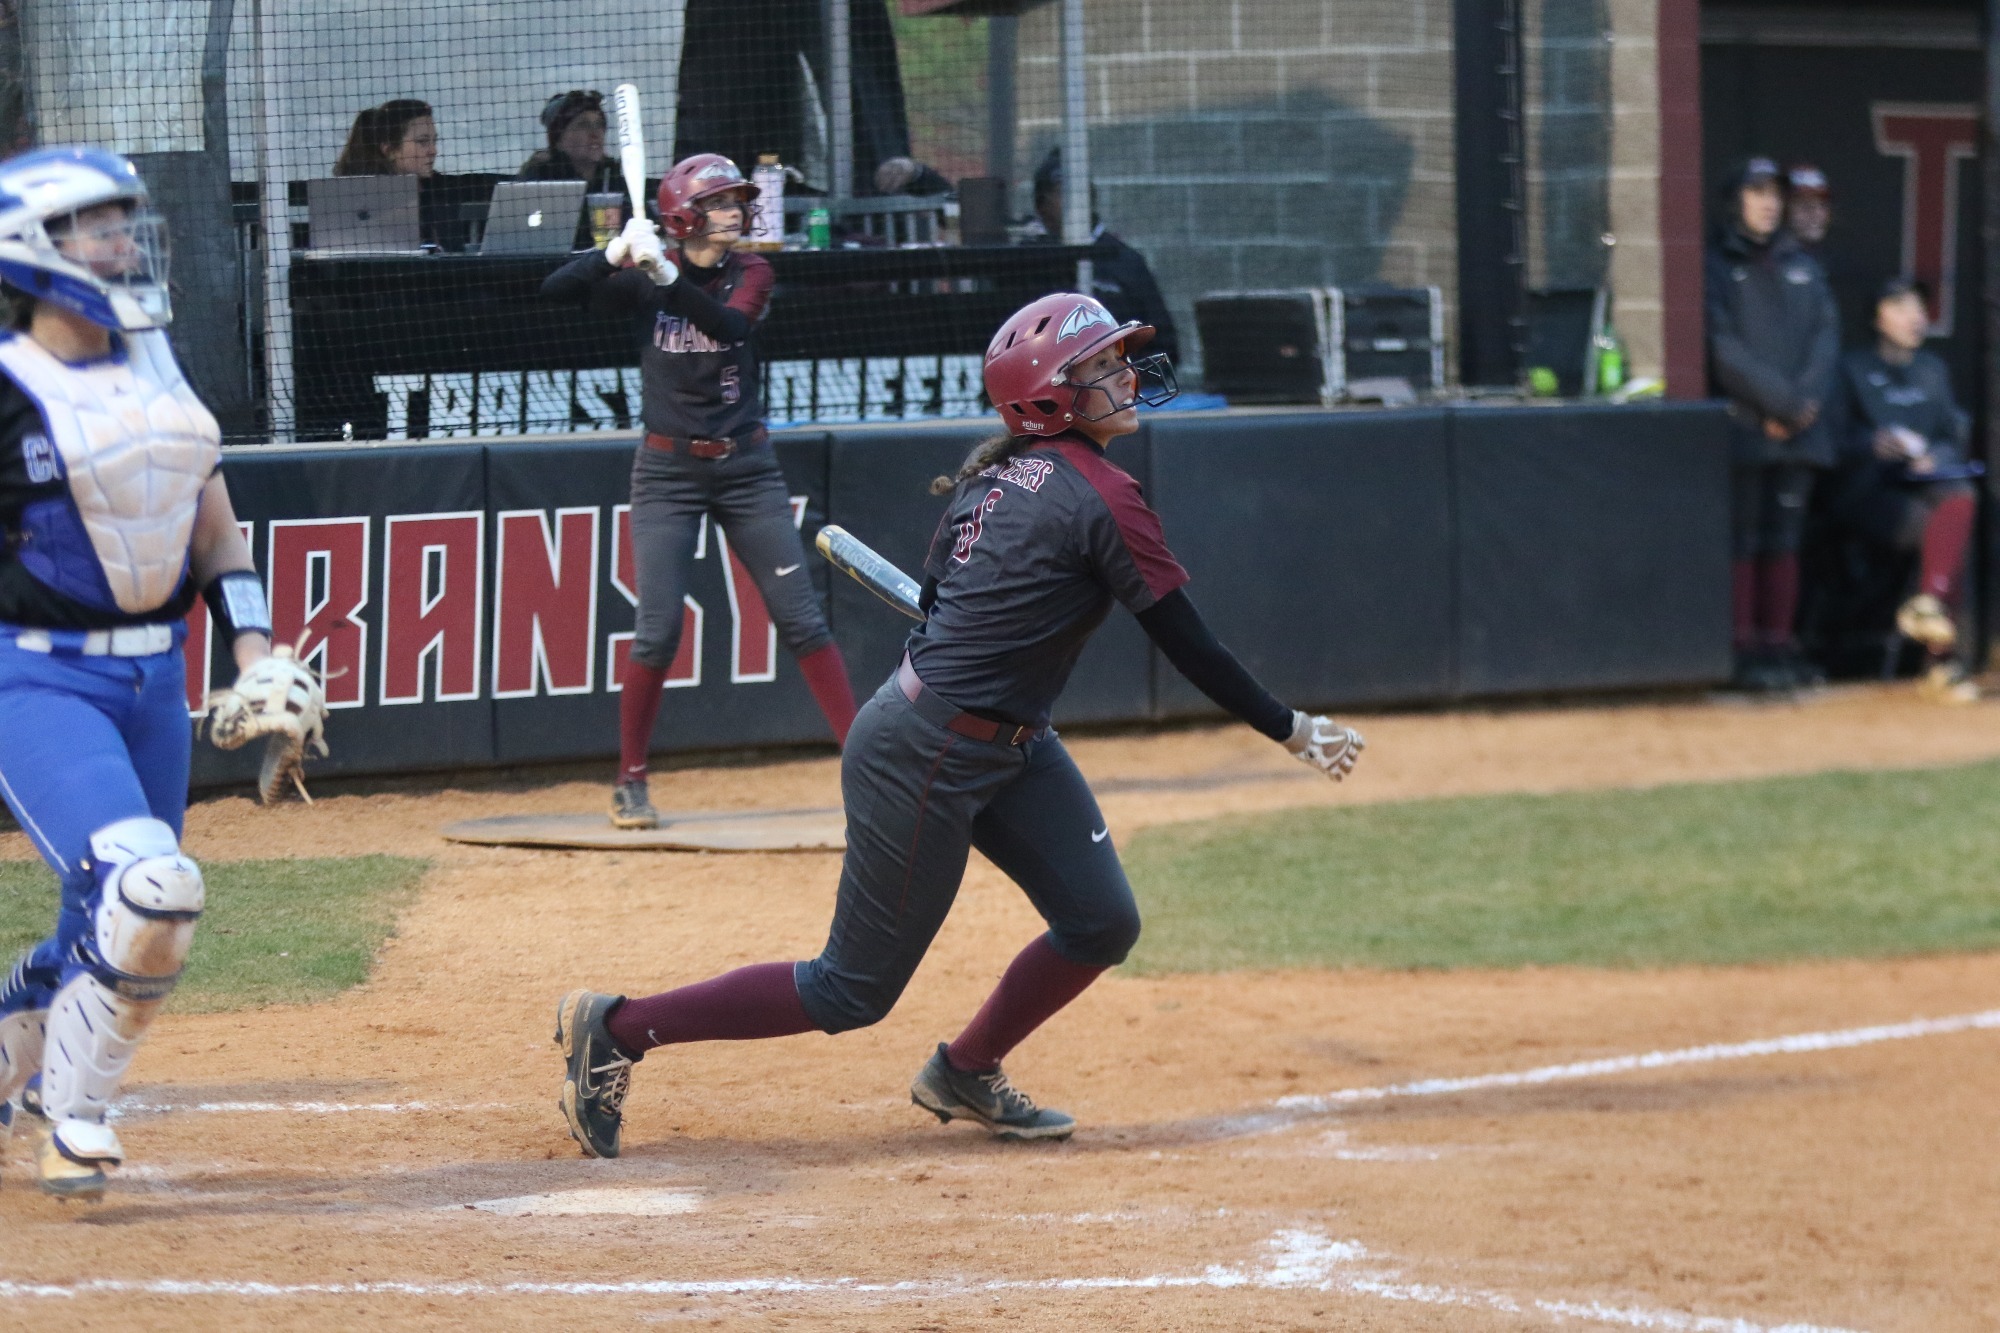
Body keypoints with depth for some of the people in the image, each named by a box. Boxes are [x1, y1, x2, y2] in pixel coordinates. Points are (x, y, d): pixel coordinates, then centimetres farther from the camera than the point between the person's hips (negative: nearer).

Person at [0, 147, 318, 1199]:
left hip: (154, 678, 7)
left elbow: (213, 523, 17)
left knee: (108, 932, 10)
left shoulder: (156, 367, 11)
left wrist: (254, 646, 6)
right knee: (145, 886, -24)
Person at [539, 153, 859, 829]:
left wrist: (668, 276, -34)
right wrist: (620, 252, -28)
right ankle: (630, 783, 5)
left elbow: (730, 324, -20)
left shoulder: (750, 273, 1)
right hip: (668, 470, -2)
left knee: (802, 619, 1)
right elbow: (557, 290, -12)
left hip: (746, 467, 2)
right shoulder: (646, 280, -1)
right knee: (658, 631, -7)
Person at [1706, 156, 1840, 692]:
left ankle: (1779, 643, 8)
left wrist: (1807, 398, -7)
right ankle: (1744, 650, -7)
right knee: (1741, 541, -7)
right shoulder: (1716, 266, 1)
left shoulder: (1801, 266, 19)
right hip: (1743, 426, -5)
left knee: (1784, 541, 6)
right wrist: (1782, 402, -14)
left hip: (1799, 428, 5)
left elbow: (1826, 335, 10)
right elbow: (1723, 346, -9)